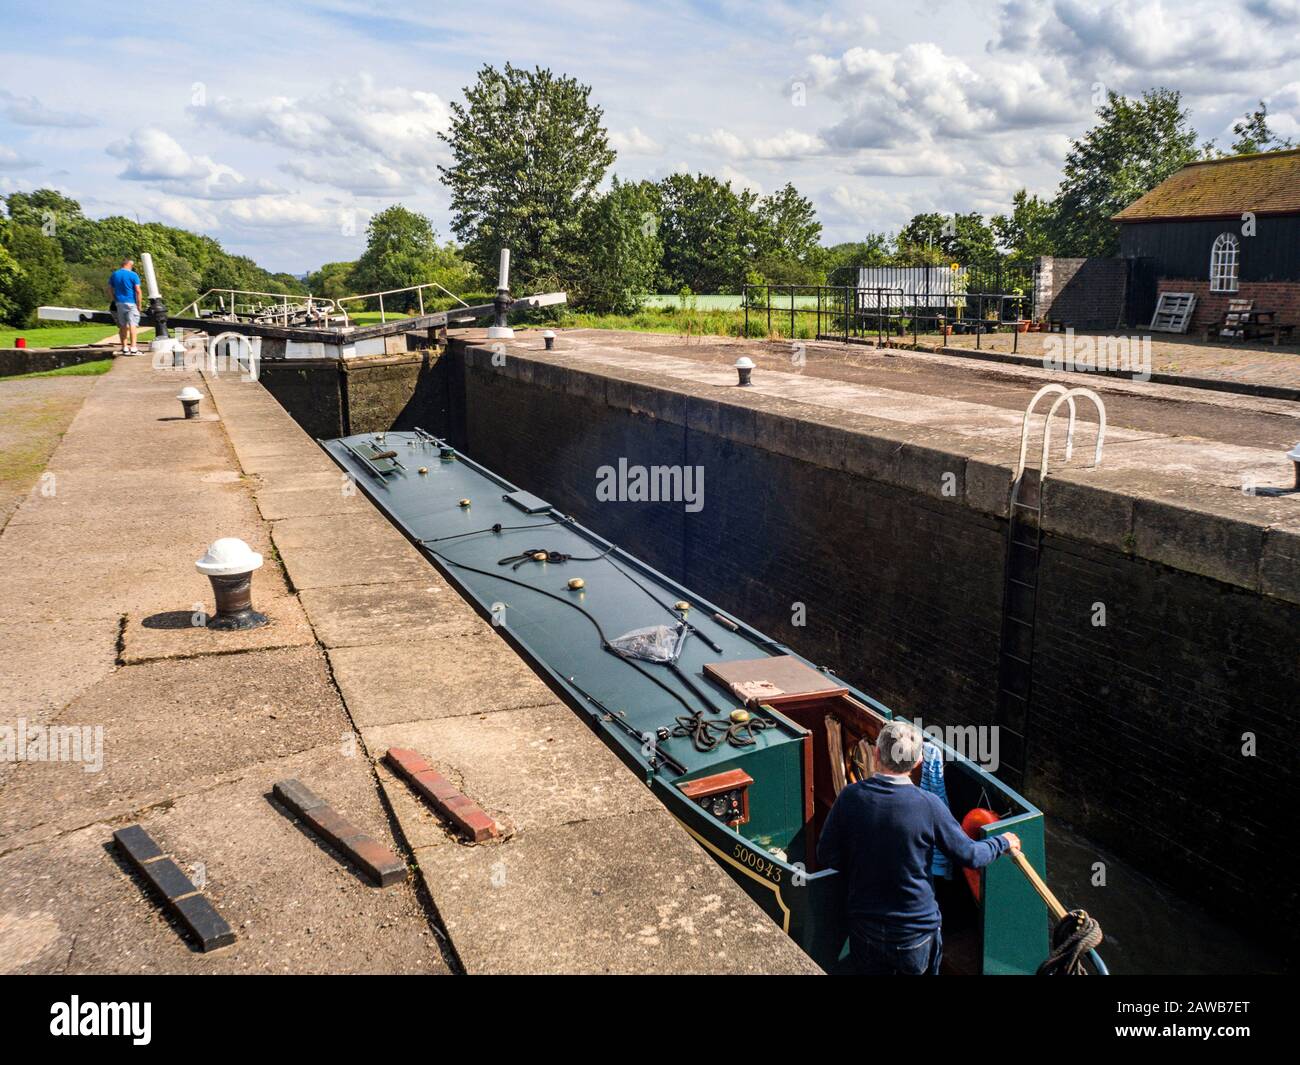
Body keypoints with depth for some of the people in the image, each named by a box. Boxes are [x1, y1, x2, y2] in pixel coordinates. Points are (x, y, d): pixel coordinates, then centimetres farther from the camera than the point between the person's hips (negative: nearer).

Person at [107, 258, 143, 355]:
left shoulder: (114, 275, 9)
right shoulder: (133, 275, -7)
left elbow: (110, 290, 10)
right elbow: (138, 291, -12)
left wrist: (115, 300, 14)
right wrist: (139, 304, -7)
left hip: (119, 303, 5)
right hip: (131, 303, -5)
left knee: (123, 326, 11)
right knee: (133, 325, -5)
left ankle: (125, 348, 13)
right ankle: (133, 348, -12)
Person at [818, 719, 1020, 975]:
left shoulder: (850, 797, -15)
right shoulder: (929, 805, -19)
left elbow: (826, 856, -8)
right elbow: (969, 855, -8)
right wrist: (1003, 842, 12)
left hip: (866, 931, 2)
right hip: (918, 931, -1)